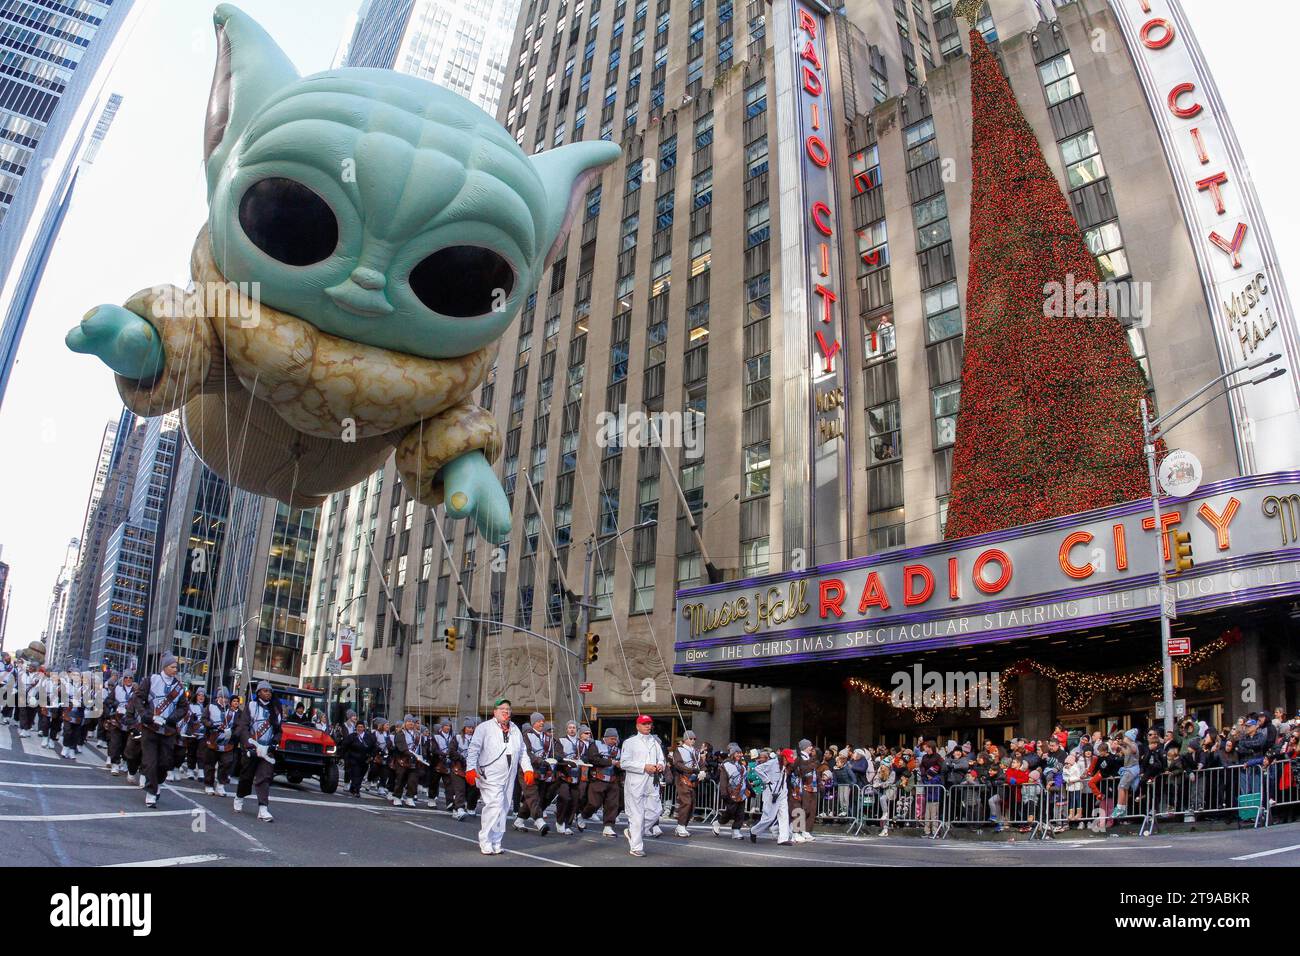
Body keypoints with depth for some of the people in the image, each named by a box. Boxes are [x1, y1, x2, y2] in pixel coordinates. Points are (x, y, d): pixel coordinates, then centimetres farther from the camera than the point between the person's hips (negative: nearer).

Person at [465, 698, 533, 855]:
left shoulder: (515, 730, 18)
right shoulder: (485, 727, 0)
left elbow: (523, 752, 19)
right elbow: (474, 749, -5)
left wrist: (528, 769, 9)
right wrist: (471, 768, -14)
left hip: (508, 777, 6)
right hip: (490, 776, -6)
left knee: (503, 809, 8)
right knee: (495, 805, -17)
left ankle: (495, 843, 17)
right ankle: (485, 843, -6)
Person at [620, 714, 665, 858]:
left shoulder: (655, 742, 16)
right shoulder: (630, 742, -1)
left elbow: (662, 759, 19)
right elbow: (624, 763, -9)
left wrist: (661, 765, -6)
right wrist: (644, 767, -15)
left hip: (652, 783, 6)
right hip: (635, 783, -5)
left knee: (654, 813, 5)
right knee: (637, 815, -2)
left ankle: (632, 832, 26)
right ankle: (636, 847, 9)